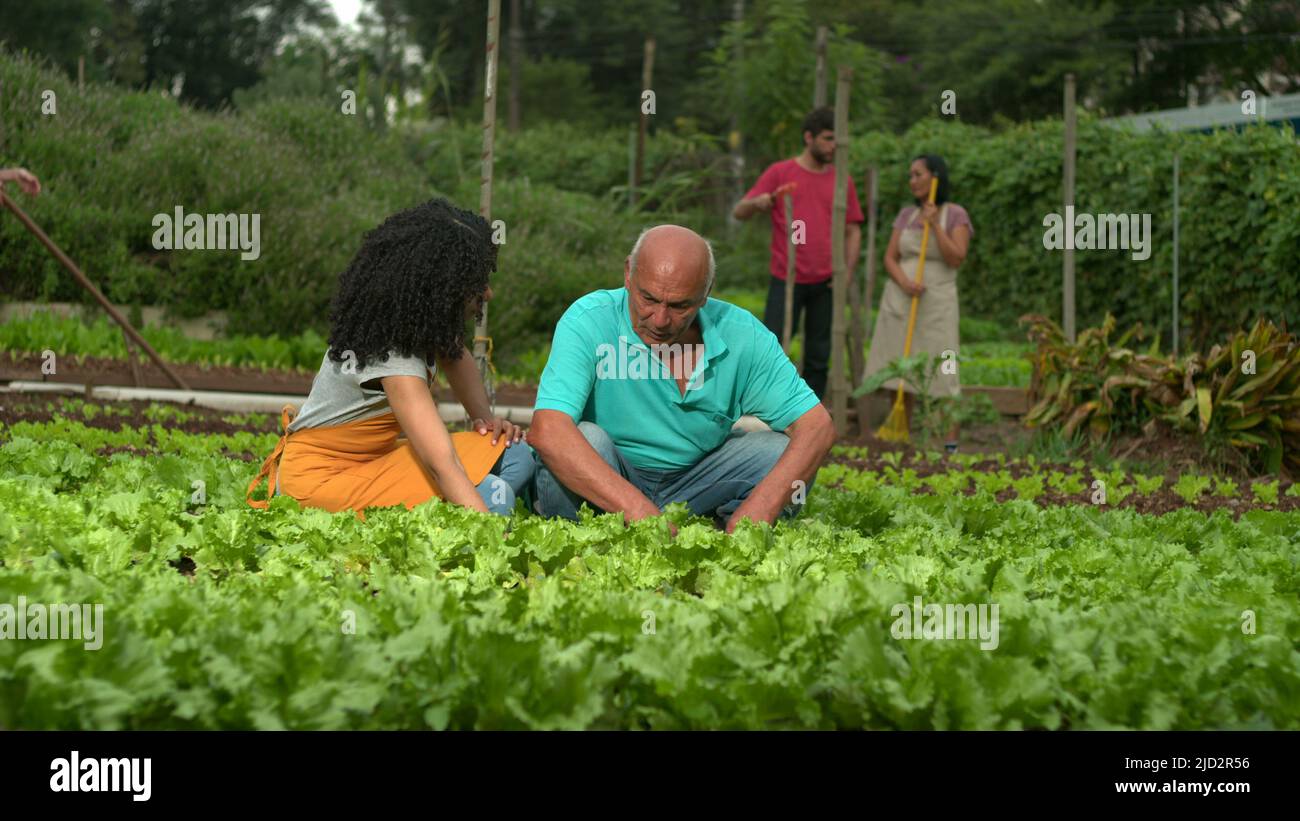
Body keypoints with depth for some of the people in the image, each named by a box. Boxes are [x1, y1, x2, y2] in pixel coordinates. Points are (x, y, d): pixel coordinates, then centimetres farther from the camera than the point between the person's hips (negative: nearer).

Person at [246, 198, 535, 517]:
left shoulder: (417, 312, -3)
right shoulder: (392, 355, -29)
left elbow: (455, 355, 20)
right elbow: (443, 465, -37)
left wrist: (484, 418, 2)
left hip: (371, 456, 9)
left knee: (515, 458, -6)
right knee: (493, 496, -25)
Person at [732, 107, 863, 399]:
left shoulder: (842, 181, 9)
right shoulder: (779, 173, 2)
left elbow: (853, 231, 12)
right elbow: (738, 212, 1)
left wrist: (847, 273, -1)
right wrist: (757, 202, -21)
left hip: (825, 284, 3)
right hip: (786, 281, -3)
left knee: (818, 359, 5)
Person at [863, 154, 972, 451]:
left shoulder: (955, 215, 0)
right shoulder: (906, 215, 12)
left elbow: (956, 259, -10)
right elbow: (890, 258, 5)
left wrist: (935, 225, -17)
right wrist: (905, 282, -14)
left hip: (936, 303, -4)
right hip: (900, 301, 4)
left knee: (943, 372, -9)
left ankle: (951, 444, -9)